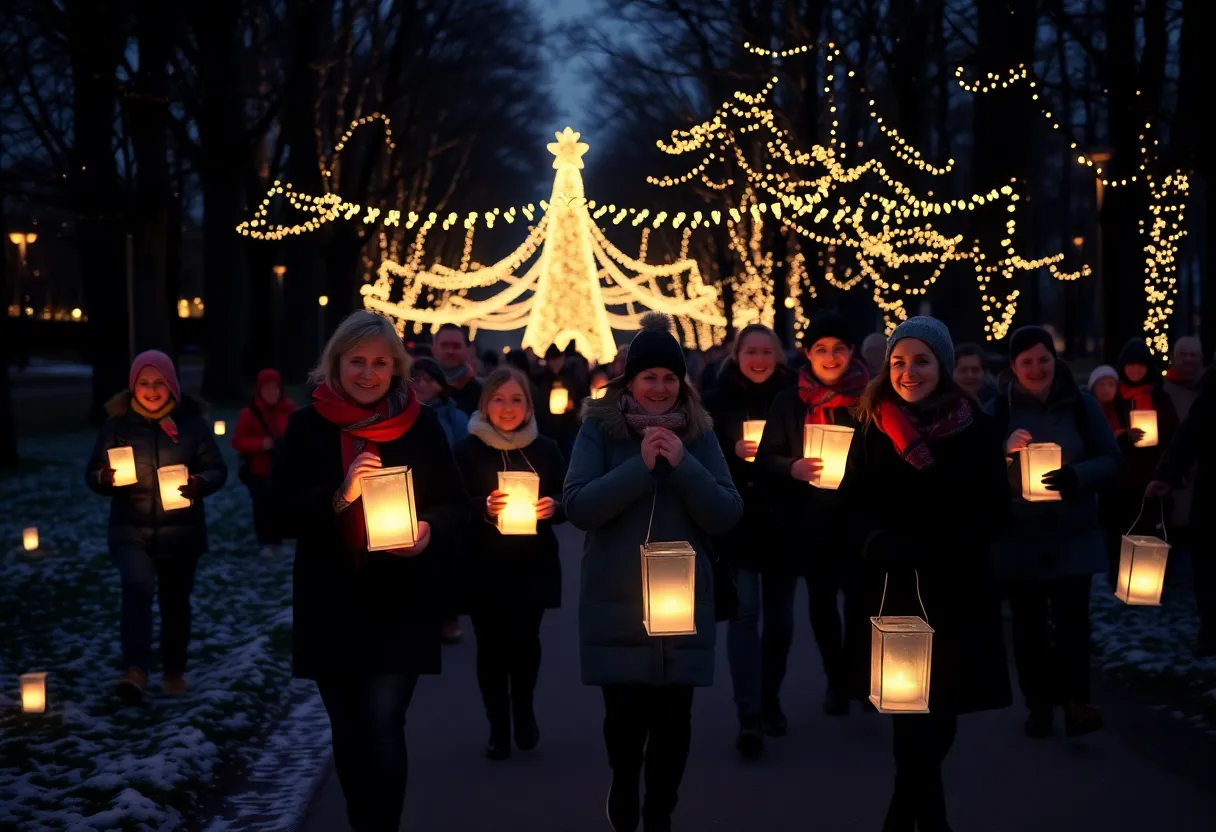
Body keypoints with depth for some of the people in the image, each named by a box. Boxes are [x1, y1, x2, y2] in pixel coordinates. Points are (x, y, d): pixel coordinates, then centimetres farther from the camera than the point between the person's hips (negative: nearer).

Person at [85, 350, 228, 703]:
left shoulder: (192, 422, 0)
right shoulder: (118, 423, 0)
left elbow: (217, 469, 1)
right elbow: (92, 473, 3)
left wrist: (200, 483, -22)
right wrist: (104, 478, -21)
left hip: (182, 531, 1)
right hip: (131, 531, -1)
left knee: (175, 602, 12)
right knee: (137, 588, -26)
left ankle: (174, 673, 29)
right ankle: (135, 671, -33)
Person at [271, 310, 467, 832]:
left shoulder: (421, 424, 0)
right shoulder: (307, 426, 1)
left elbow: (455, 503, 5)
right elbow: (282, 513, -3)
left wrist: (430, 529, -16)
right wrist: (340, 496, -19)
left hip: (400, 607, -2)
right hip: (330, 607, 2)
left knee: (383, 729, -11)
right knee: (348, 733, 12)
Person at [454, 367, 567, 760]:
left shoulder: (546, 449, 3)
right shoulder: (467, 450, -3)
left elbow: (568, 503, 7)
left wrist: (553, 507, -14)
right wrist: (484, 507, -24)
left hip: (534, 565, 1)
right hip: (484, 567, -1)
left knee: (525, 640, -4)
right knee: (491, 644, 0)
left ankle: (524, 711, 23)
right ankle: (498, 725, 16)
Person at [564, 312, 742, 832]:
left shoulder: (699, 433, 4)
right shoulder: (600, 428, -1)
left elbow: (727, 516, -3)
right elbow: (578, 507, -12)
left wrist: (682, 464, -16)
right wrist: (640, 465, -20)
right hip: (616, 600, -1)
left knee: (674, 716, 4)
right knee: (625, 712, 2)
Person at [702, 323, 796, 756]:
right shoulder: (717, 400, -1)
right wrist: (733, 452, -19)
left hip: (782, 521, 2)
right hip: (736, 522, -2)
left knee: (780, 615, 10)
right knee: (744, 611, -11)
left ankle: (769, 699, 29)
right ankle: (749, 716, -13)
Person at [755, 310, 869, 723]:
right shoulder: (788, 402, 1)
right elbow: (767, 458, 1)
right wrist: (793, 467, -19)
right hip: (809, 520, 1)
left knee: (857, 597, -2)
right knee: (821, 600, 7)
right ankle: (836, 679, 22)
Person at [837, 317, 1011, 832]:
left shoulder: (974, 428, -2)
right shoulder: (872, 427, 4)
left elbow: (993, 510, -5)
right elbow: (851, 505, 5)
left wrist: (926, 546, -19)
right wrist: (875, 540, -18)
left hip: (955, 591, -1)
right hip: (891, 588, 1)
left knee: (939, 708, 5)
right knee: (911, 710, 1)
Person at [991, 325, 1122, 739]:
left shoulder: (1081, 404, 0)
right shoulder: (998, 409, -1)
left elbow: (1112, 459, -1)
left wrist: (1076, 476, -20)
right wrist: (1004, 452, -23)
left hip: (1073, 535, 0)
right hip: (1019, 537, 1)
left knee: (1072, 616, -8)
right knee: (1028, 622, 5)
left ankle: (1076, 702, -9)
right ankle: (1039, 705, 14)